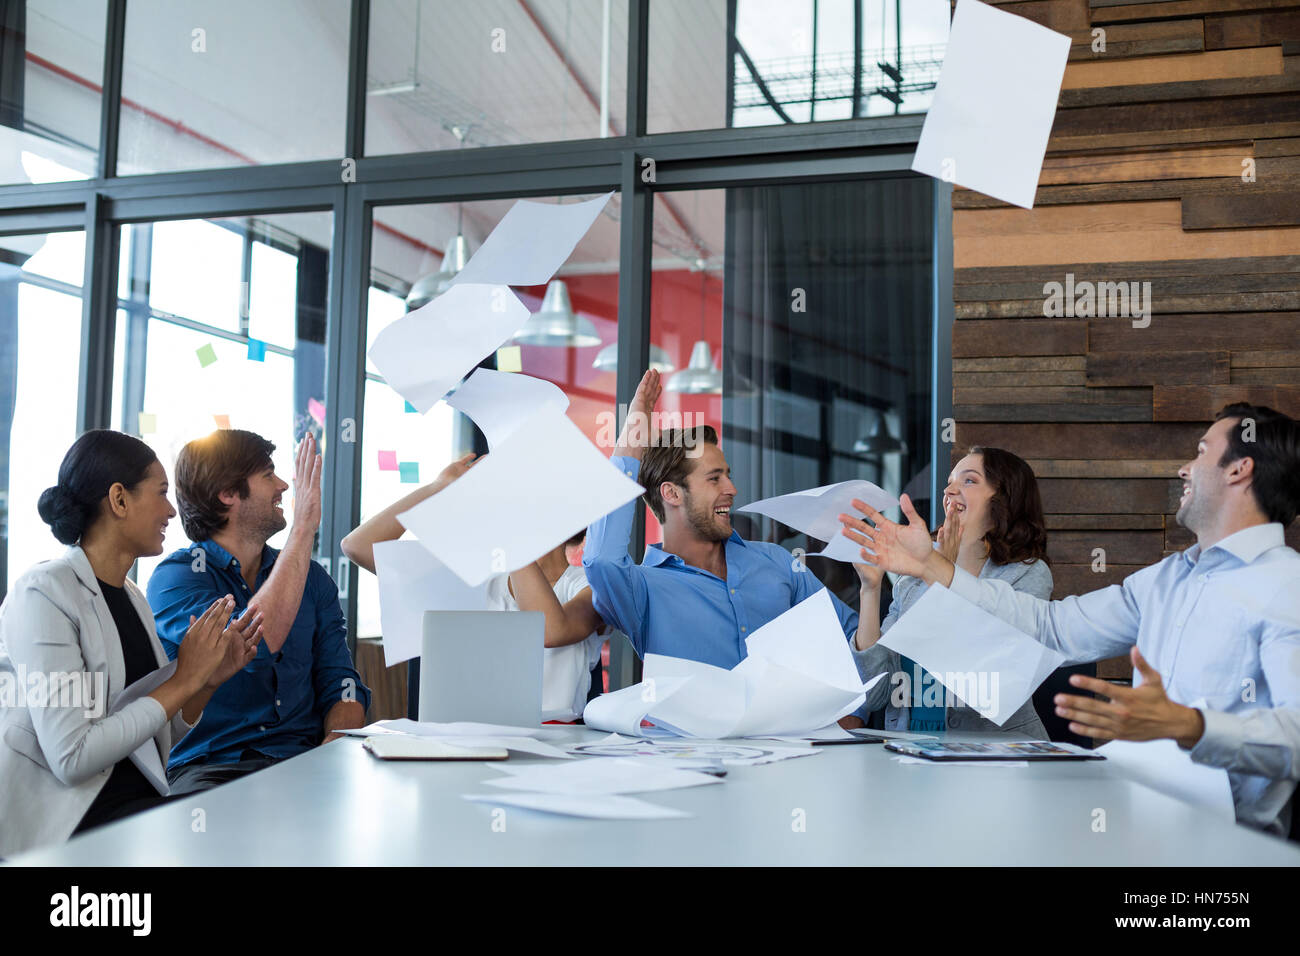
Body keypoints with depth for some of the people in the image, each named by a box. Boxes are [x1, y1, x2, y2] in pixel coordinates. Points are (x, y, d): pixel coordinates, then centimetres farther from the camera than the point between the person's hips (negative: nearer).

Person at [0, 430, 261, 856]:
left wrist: (209, 680, -2)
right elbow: (72, 757, -21)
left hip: (140, 801, 7)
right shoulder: (44, 592, -12)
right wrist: (183, 680, -16)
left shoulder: (132, 597, 12)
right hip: (61, 820, -7)